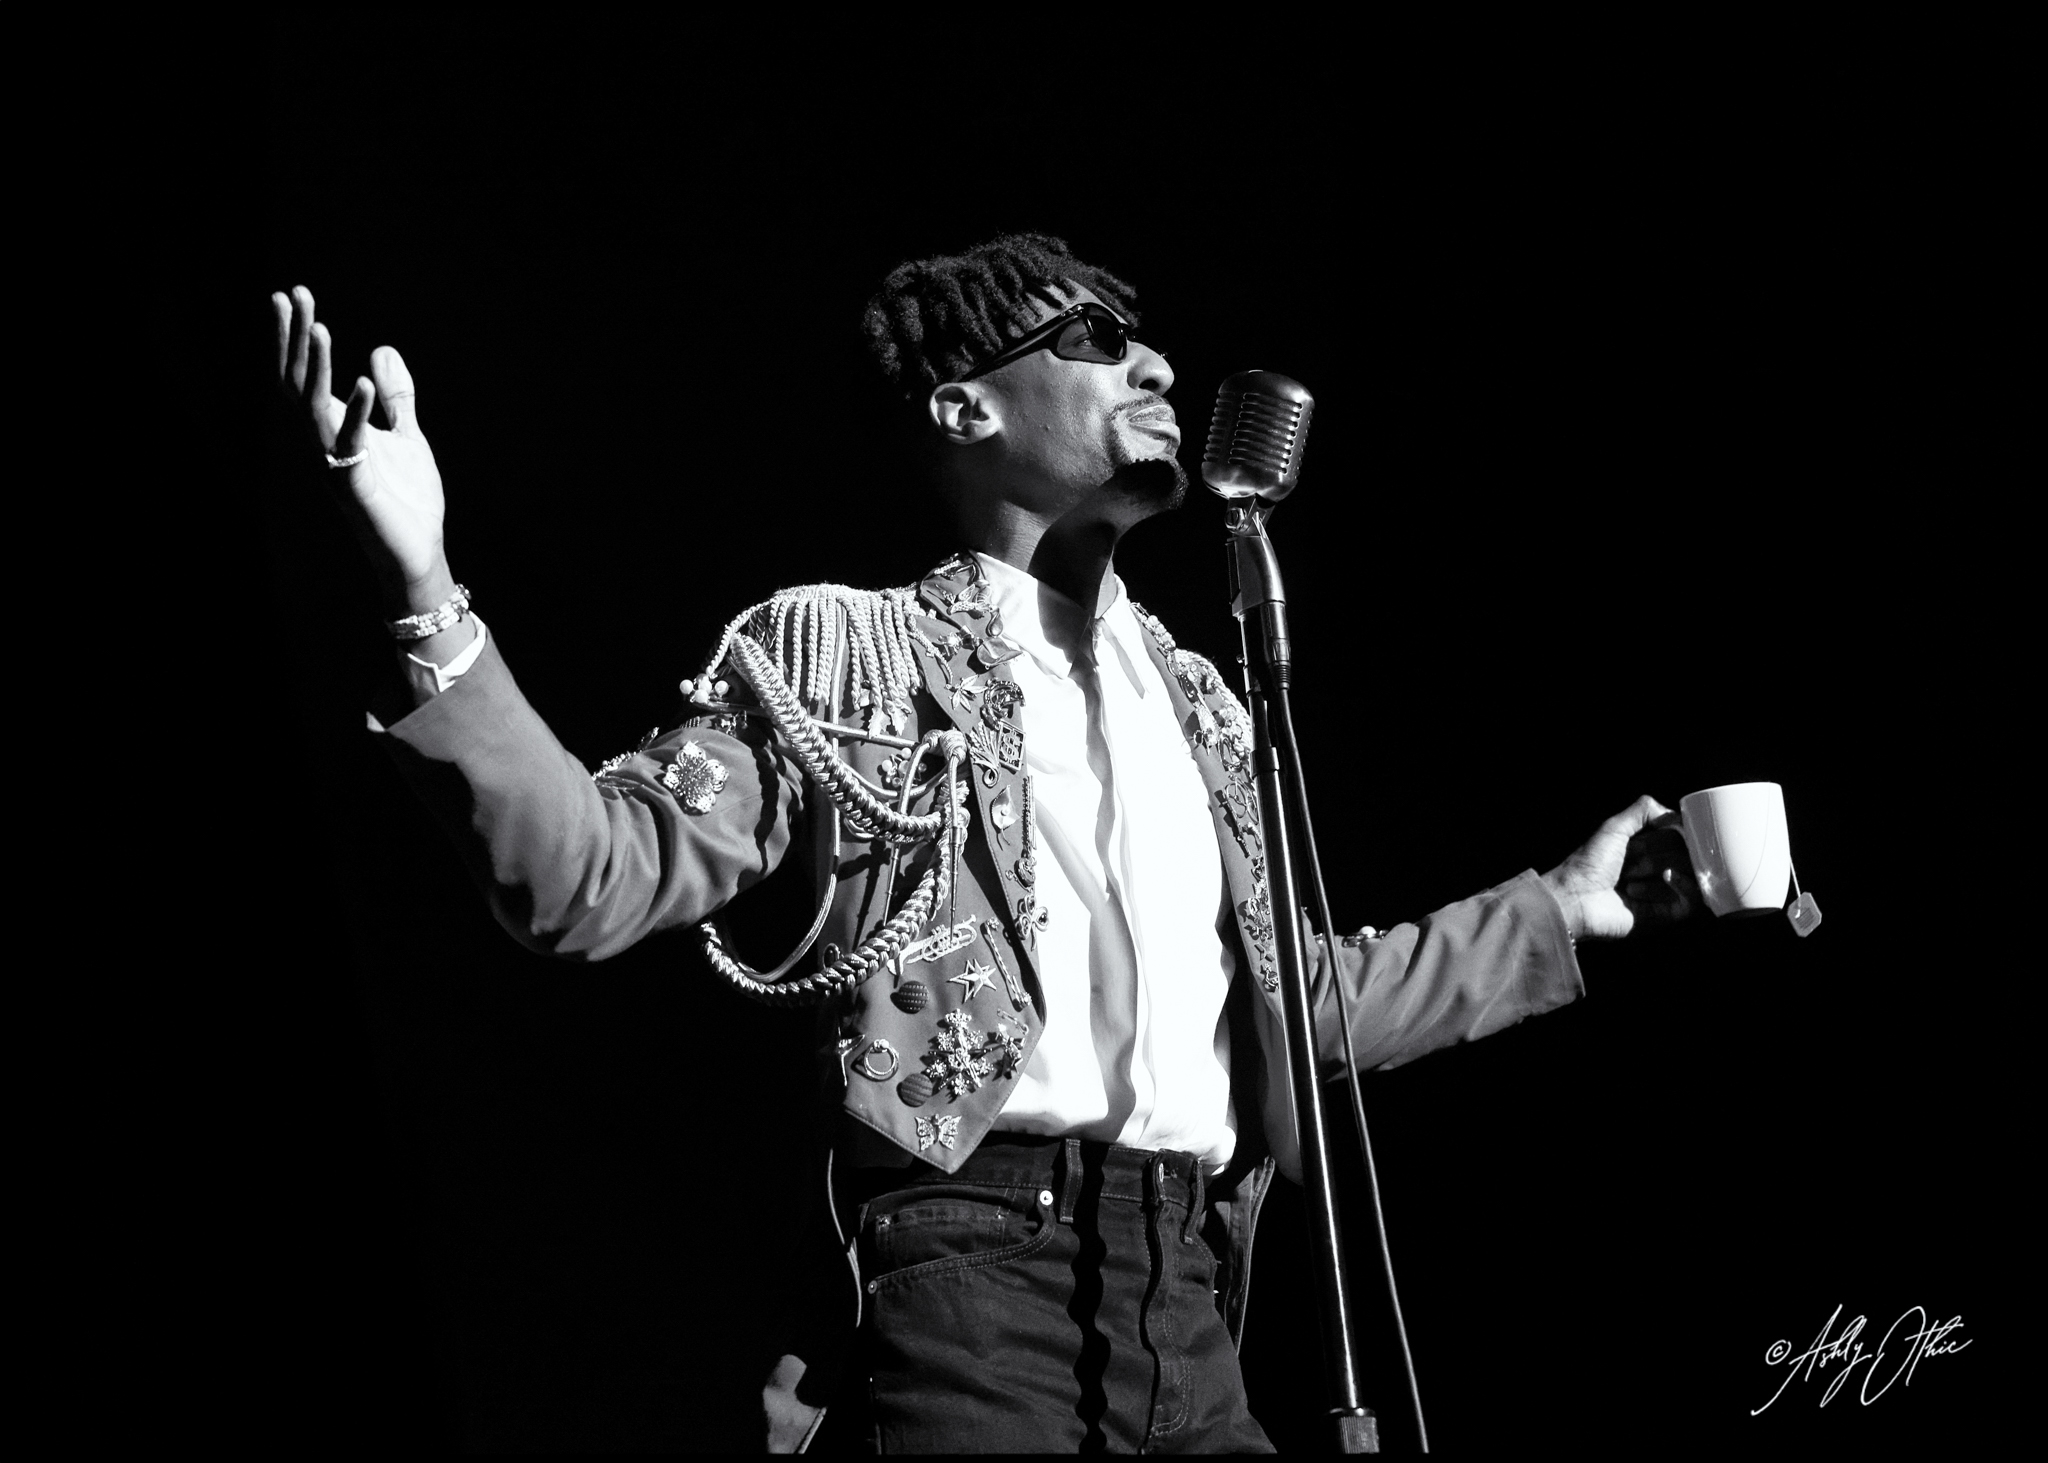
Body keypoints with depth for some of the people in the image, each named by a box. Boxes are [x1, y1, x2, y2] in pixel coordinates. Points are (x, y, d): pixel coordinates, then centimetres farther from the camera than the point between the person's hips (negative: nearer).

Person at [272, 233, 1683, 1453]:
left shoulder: (1195, 700, 22)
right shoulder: (849, 654, 3)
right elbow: (591, 876, -7)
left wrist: (1559, 911, 34)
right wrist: (423, 588, -20)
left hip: (1185, 1295, 6)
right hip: (977, 1265, -6)